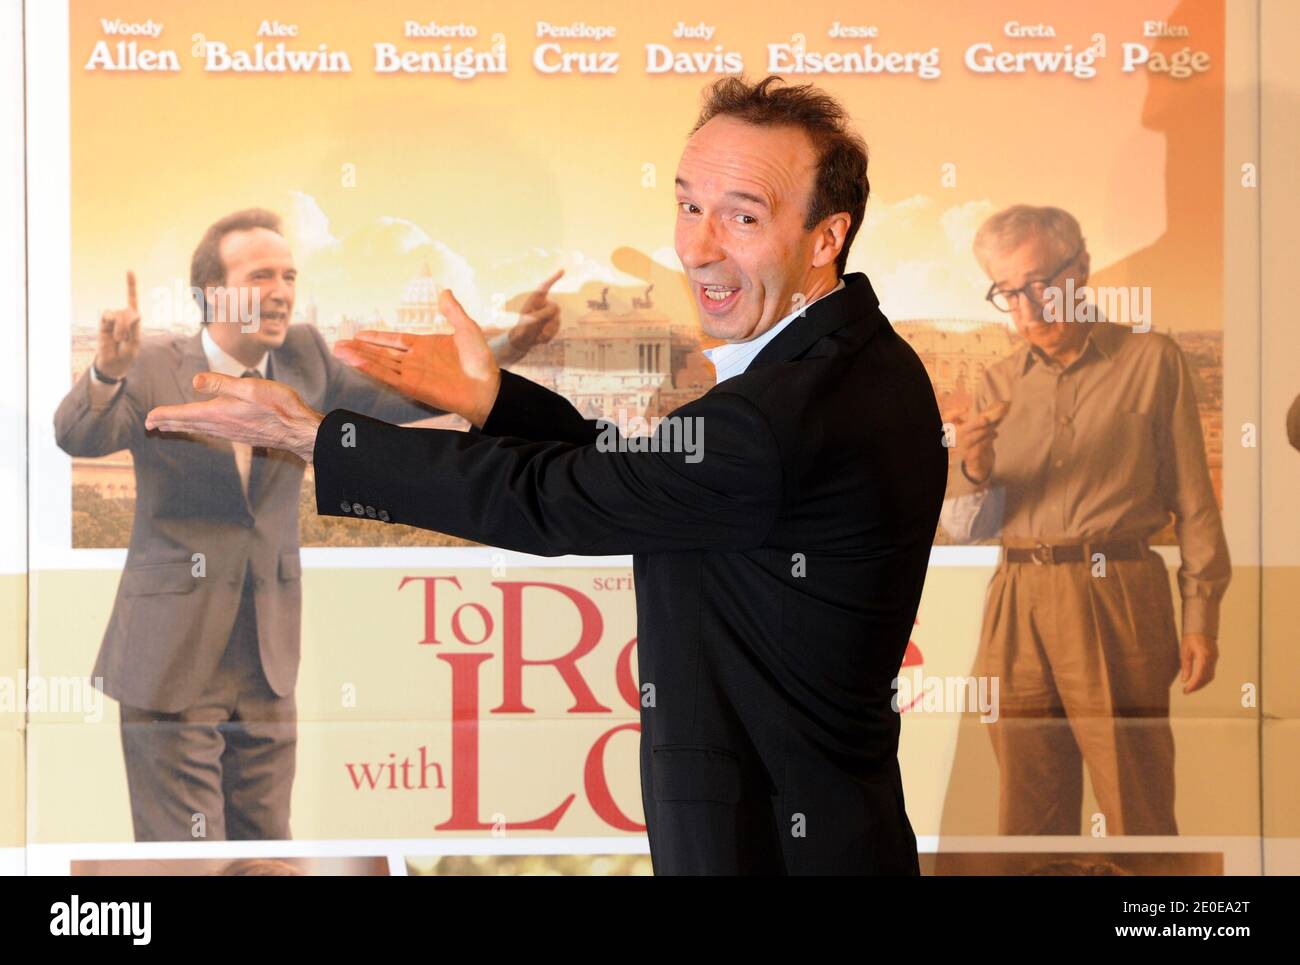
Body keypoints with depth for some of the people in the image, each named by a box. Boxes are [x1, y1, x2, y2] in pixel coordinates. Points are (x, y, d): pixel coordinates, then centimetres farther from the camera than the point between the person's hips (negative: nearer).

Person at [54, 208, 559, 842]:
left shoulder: (303, 359, 4)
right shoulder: (154, 368, -9)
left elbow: (412, 396, 9)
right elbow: (78, 436, -25)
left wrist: (508, 348, -6)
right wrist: (109, 368, -46)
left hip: (269, 662, 5)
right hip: (173, 661, -5)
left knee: (266, 846, 14)